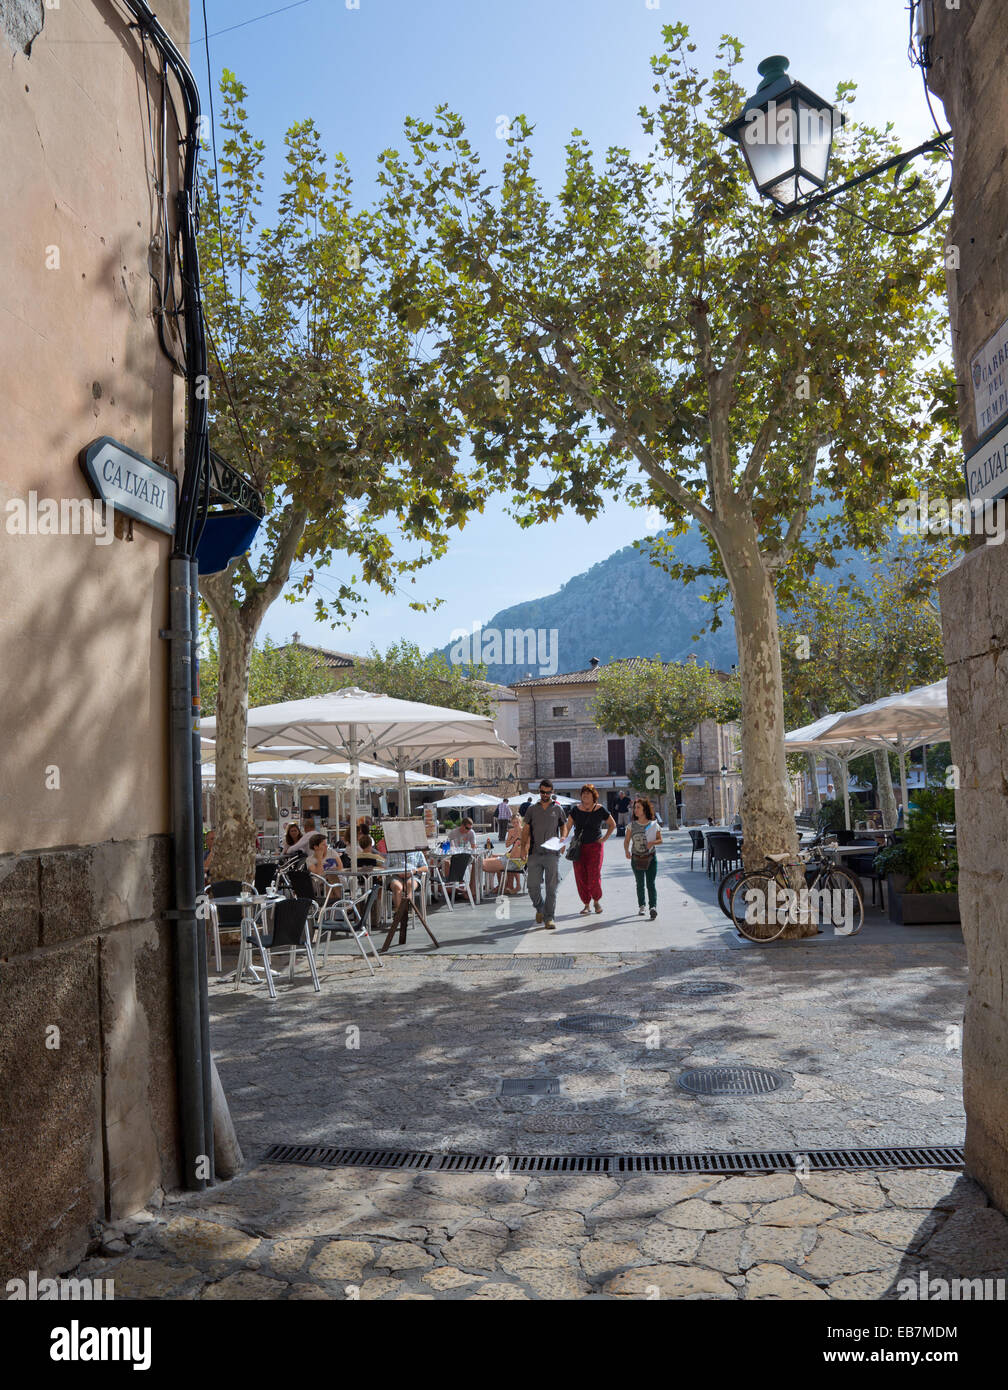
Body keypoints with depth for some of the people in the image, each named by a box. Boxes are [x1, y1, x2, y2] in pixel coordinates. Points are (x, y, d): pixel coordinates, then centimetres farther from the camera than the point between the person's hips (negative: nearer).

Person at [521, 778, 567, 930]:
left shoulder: (558, 809, 9)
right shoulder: (532, 809, 11)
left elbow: (564, 827, 14)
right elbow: (526, 829, 11)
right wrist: (523, 846, -3)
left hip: (552, 853, -1)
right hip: (535, 853, 1)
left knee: (551, 887, -3)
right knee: (533, 886, 1)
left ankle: (549, 918, 4)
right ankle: (540, 908, 28)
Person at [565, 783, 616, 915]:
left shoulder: (600, 809, -1)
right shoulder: (576, 810, 5)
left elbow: (612, 824, 10)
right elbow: (568, 826, 2)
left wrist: (604, 838, 1)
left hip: (595, 846, -3)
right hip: (578, 847, 3)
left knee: (594, 875, -9)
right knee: (580, 876, 1)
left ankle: (597, 900, 16)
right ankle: (586, 905, 14)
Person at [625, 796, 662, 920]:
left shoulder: (653, 824, -3)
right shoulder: (632, 825, 1)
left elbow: (660, 840, 4)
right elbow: (626, 841, 4)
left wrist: (652, 842, -17)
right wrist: (627, 851, -15)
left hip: (651, 858, -2)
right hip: (636, 859, 2)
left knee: (650, 884, -10)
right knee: (640, 884, 12)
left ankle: (653, 906, -15)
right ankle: (641, 906, 27)